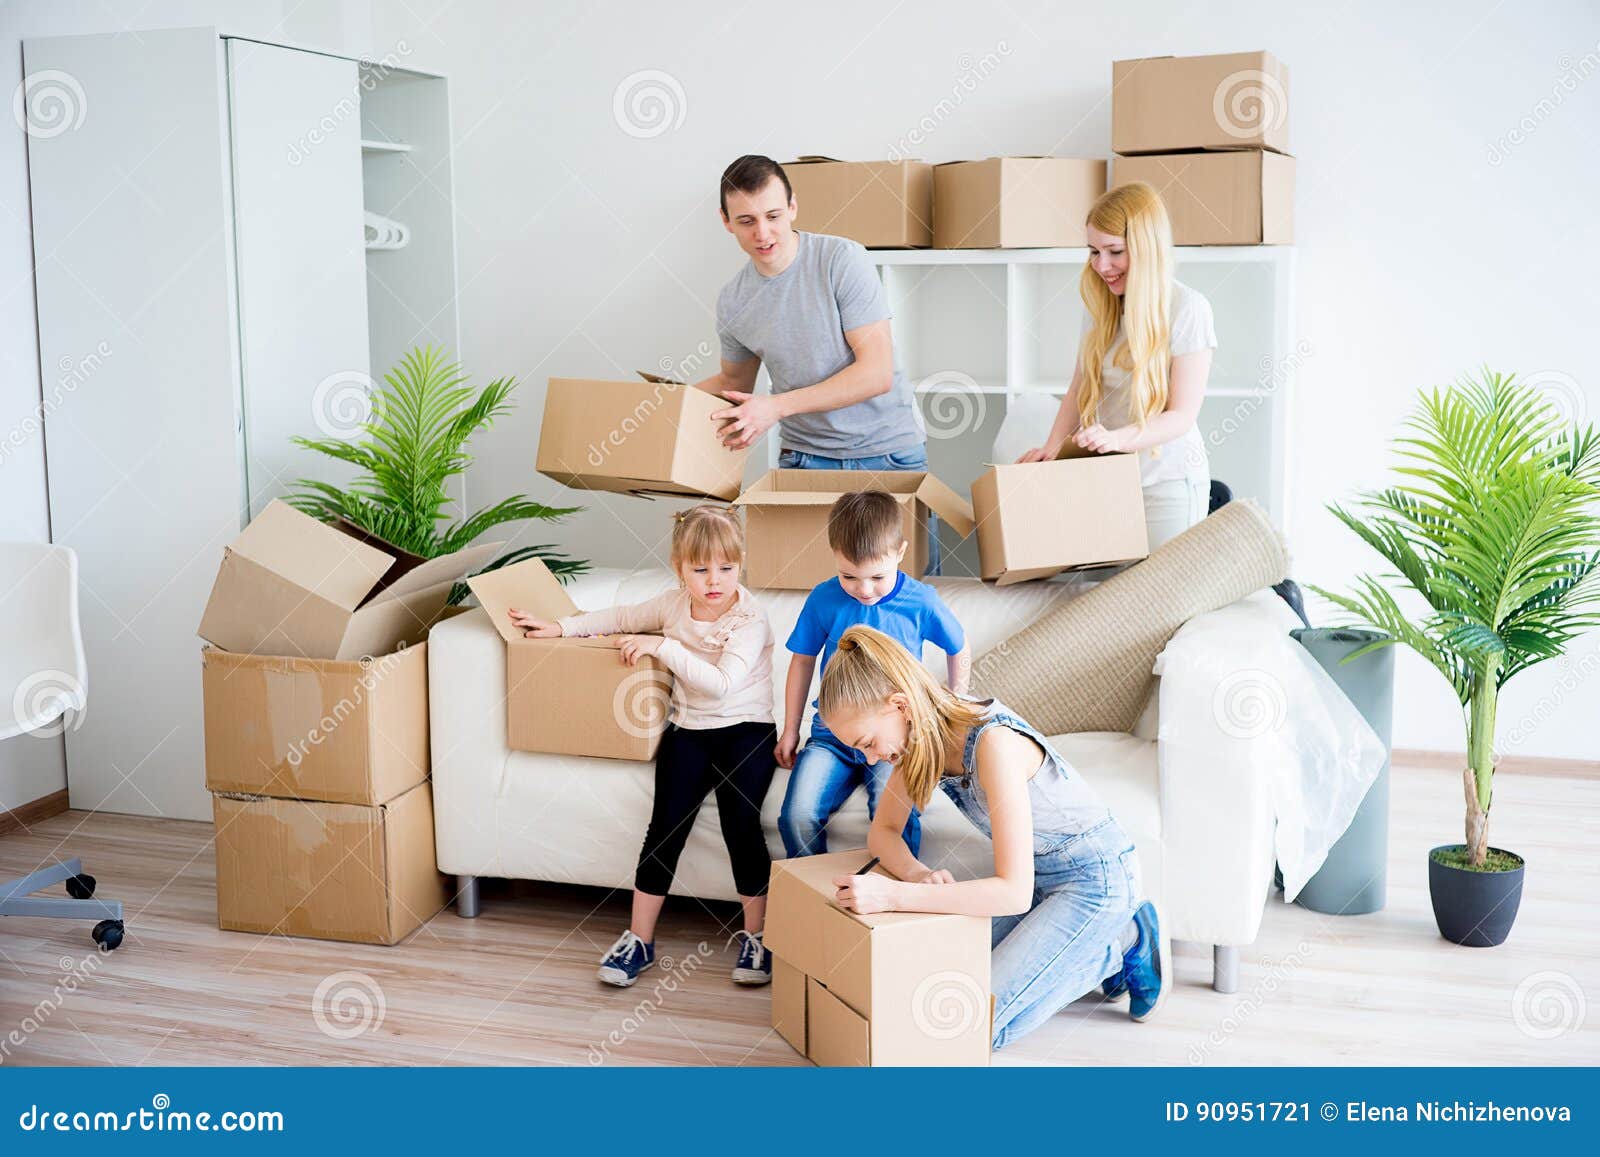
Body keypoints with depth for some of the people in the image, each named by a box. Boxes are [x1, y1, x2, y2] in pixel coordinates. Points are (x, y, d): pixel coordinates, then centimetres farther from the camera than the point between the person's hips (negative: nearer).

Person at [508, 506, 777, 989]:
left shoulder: (750, 618, -13)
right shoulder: (673, 605, 4)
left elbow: (721, 684, -24)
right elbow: (621, 618, 24)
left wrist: (662, 647, -21)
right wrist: (560, 627, 18)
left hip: (745, 731, -4)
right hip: (688, 730, 4)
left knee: (740, 818, -22)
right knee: (668, 822, -13)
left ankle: (754, 936, -5)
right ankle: (639, 939, -4)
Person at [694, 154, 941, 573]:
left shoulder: (842, 259, -14)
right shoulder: (732, 301, 1)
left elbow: (878, 373, -19)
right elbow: (735, 382, 20)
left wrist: (777, 406, -23)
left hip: (887, 451, -3)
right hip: (804, 458, 3)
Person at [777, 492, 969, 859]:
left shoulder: (921, 602, -6)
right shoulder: (823, 599, -4)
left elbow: (958, 650, 13)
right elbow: (803, 662, 10)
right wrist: (790, 730, 13)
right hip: (833, 732, 2)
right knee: (798, 817, -18)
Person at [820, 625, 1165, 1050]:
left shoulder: (993, 743, -33)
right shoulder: (925, 735, -9)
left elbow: (1014, 892, -36)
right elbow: (882, 831, 0)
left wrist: (893, 895, -42)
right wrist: (918, 874, -23)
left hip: (1095, 879, -8)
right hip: (1039, 875, 8)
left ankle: (1125, 942, 3)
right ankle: (1092, 945, 16)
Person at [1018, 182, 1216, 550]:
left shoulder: (1187, 308, -12)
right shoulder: (1100, 305, 6)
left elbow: (1182, 415, -14)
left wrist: (1117, 438, -30)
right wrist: (1051, 447, -7)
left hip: (1167, 482, -5)